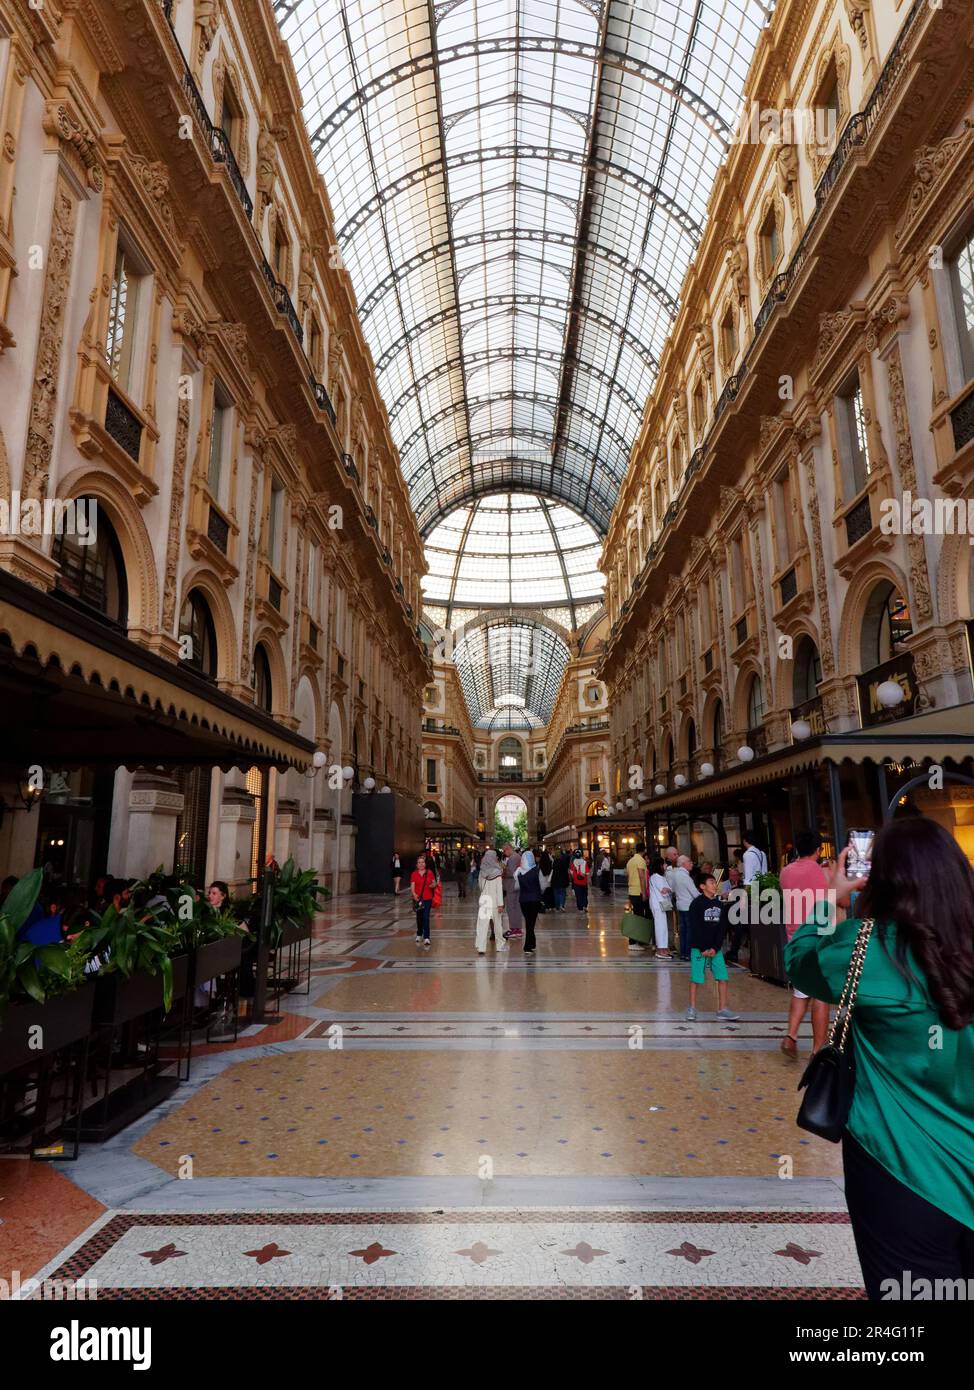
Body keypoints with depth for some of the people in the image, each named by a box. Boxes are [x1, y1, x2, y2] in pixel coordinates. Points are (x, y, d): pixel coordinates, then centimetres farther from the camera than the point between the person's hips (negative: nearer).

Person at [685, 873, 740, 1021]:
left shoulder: (720, 905, 8)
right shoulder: (697, 904, -7)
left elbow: (722, 929, 5)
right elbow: (694, 928, -11)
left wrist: (715, 948, -6)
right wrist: (703, 949, -13)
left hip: (715, 948, 5)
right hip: (699, 948, -4)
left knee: (723, 977, -1)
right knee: (696, 978, -2)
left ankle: (722, 1009, 8)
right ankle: (692, 1008, 11)